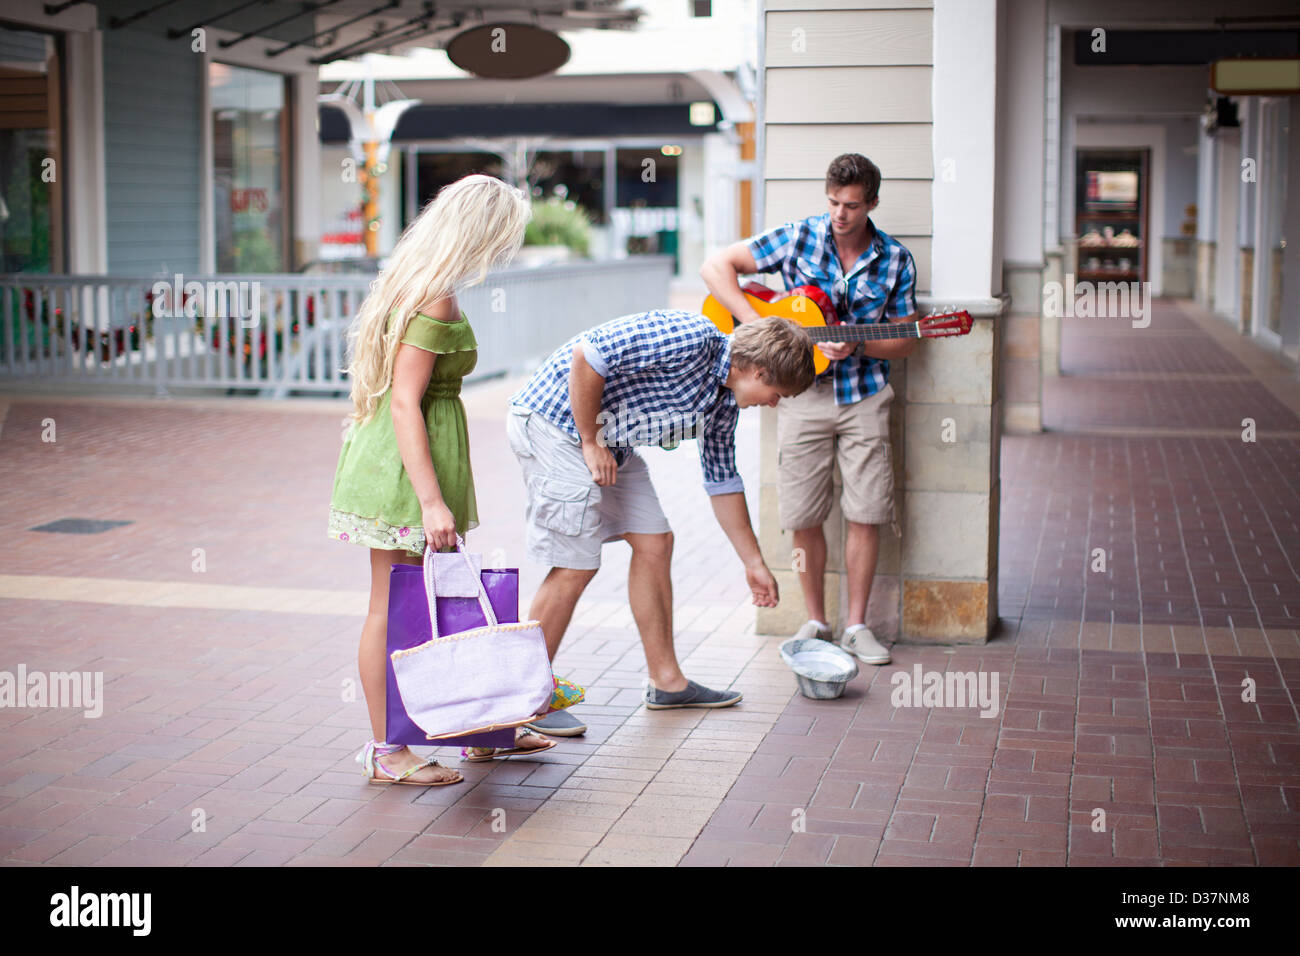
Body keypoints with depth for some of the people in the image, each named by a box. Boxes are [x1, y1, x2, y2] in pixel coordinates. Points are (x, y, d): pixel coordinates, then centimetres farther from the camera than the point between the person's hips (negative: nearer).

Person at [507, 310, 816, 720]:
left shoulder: (725, 402, 7)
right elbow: (586, 354, -28)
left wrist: (754, 564, 24)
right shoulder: (690, 338, -24)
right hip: (555, 421, -10)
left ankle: (666, 680, 20)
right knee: (576, 565, -10)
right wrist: (591, 443, -19)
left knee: (654, 542, 10)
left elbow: (722, 481, 20)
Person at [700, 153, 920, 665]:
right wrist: (758, 324, -15)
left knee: (865, 513, -1)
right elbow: (716, 265, -5)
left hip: (864, 396, 1)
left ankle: (857, 626, 12)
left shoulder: (895, 260, 0)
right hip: (803, 392, -1)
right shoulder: (798, 238, -4)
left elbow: (905, 339, 6)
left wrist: (856, 346, -14)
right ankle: (816, 621, 18)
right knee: (803, 517, 2)